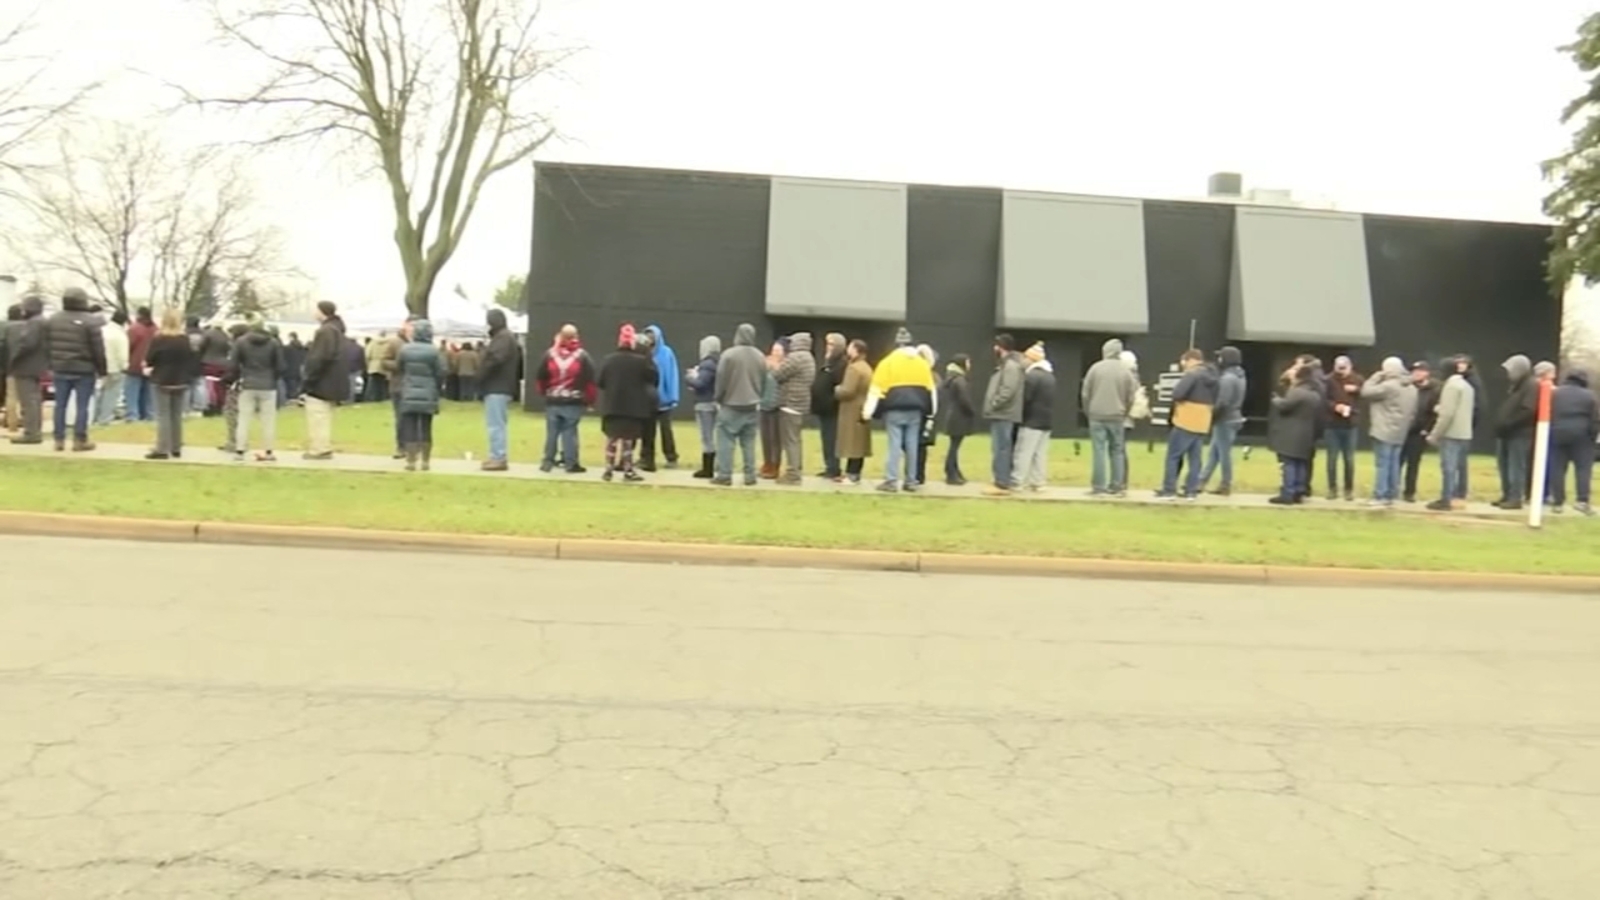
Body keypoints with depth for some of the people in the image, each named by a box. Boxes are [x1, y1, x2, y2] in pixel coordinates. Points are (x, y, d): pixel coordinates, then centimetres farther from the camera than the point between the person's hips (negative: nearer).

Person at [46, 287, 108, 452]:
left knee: (60, 405, 10)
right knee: (82, 406, -1)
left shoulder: (53, 320, 8)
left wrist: (51, 367, 20)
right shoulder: (90, 321, -10)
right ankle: (79, 440, -1)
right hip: (84, 370, -5)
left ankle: (59, 439, 11)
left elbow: (47, 345, 13)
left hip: (60, 369, 5)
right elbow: (98, 349, -10)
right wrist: (102, 370, -2)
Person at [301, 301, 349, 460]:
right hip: (331, 383, 11)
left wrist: (310, 377, -18)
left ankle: (319, 449, -7)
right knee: (325, 417, 15)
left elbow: (321, 358, -23)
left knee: (317, 417, -8)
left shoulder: (326, 331, -17)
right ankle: (325, 448, 18)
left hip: (321, 382, -11)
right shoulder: (336, 329, 17)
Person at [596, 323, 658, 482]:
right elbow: (654, 379, -2)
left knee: (611, 437, 10)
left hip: (612, 405, 2)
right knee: (628, 439, 3)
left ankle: (609, 469, 11)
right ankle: (628, 471, 6)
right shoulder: (642, 360, -8)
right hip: (634, 406, -2)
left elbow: (601, 382, 3)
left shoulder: (609, 359, 0)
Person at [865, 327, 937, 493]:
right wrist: (931, 411, 23)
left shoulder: (888, 362, -1)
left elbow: (877, 388, -5)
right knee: (912, 446, 7)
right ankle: (910, 481, 12)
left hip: (894, 410, -3)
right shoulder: (922, 363, 11)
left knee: (894, 445, -3)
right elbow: (930, 389, 15)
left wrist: (869, 410, -4)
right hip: (915, 410, 4)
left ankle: (891, 481, -6)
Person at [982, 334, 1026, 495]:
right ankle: (1003, 481, 16)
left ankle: (1001, 483, -9)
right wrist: (993, 406, 13)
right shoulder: (1005, 365, 20)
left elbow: (1008, 391, -24)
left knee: (1001, 449, -10)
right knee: (1003, 450, 12)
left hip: (1003, 415, -11)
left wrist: (993, 405, -18)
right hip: (1001, 414, 11)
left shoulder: (1011, 366, -13)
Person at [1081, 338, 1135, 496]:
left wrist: (1088, 412, 11)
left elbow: (1085, 393, -1)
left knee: (1099, 450, -1)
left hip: (1097, 416, -1)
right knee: (1117, 451, 10)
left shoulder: (1096, 368, -3)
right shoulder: (1126, 371, 2)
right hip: (1116, 417, 2)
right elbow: (1130, 397, 3)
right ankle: (1116, 486, 11)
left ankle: (1099, 486, -2)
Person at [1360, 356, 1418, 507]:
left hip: (1384, 432, -8)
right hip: (1400, 433, 8)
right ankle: (1391, 495, 14)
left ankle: (1380, 496, -5)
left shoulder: (1388, 386, -16)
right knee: (1393, 464, 11)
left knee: (1382, 464, -6)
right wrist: (1405, 426, 21)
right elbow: (1413, 412, 16)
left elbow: (1366, 392, -13)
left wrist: (1376, 376, -3)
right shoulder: (1412, 388, 13)